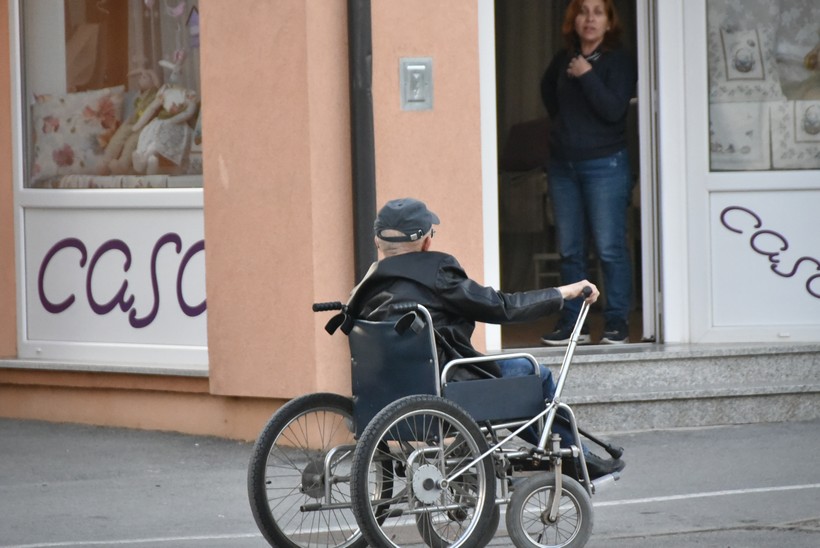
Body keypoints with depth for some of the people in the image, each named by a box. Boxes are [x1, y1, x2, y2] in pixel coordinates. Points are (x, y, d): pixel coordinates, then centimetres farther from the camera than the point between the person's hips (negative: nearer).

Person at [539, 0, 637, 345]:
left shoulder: (618, 61, -6)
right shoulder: (564, 59, 10)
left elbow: (614, 110, -18)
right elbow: (547, 89, 31)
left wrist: (587, 76, -19)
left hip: (604, 164, -5)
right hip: (563, 165, 6)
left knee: (610, 248, -6)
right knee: (569, 250, 7)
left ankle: (617, 322, -2)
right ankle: (572, 323, 12)